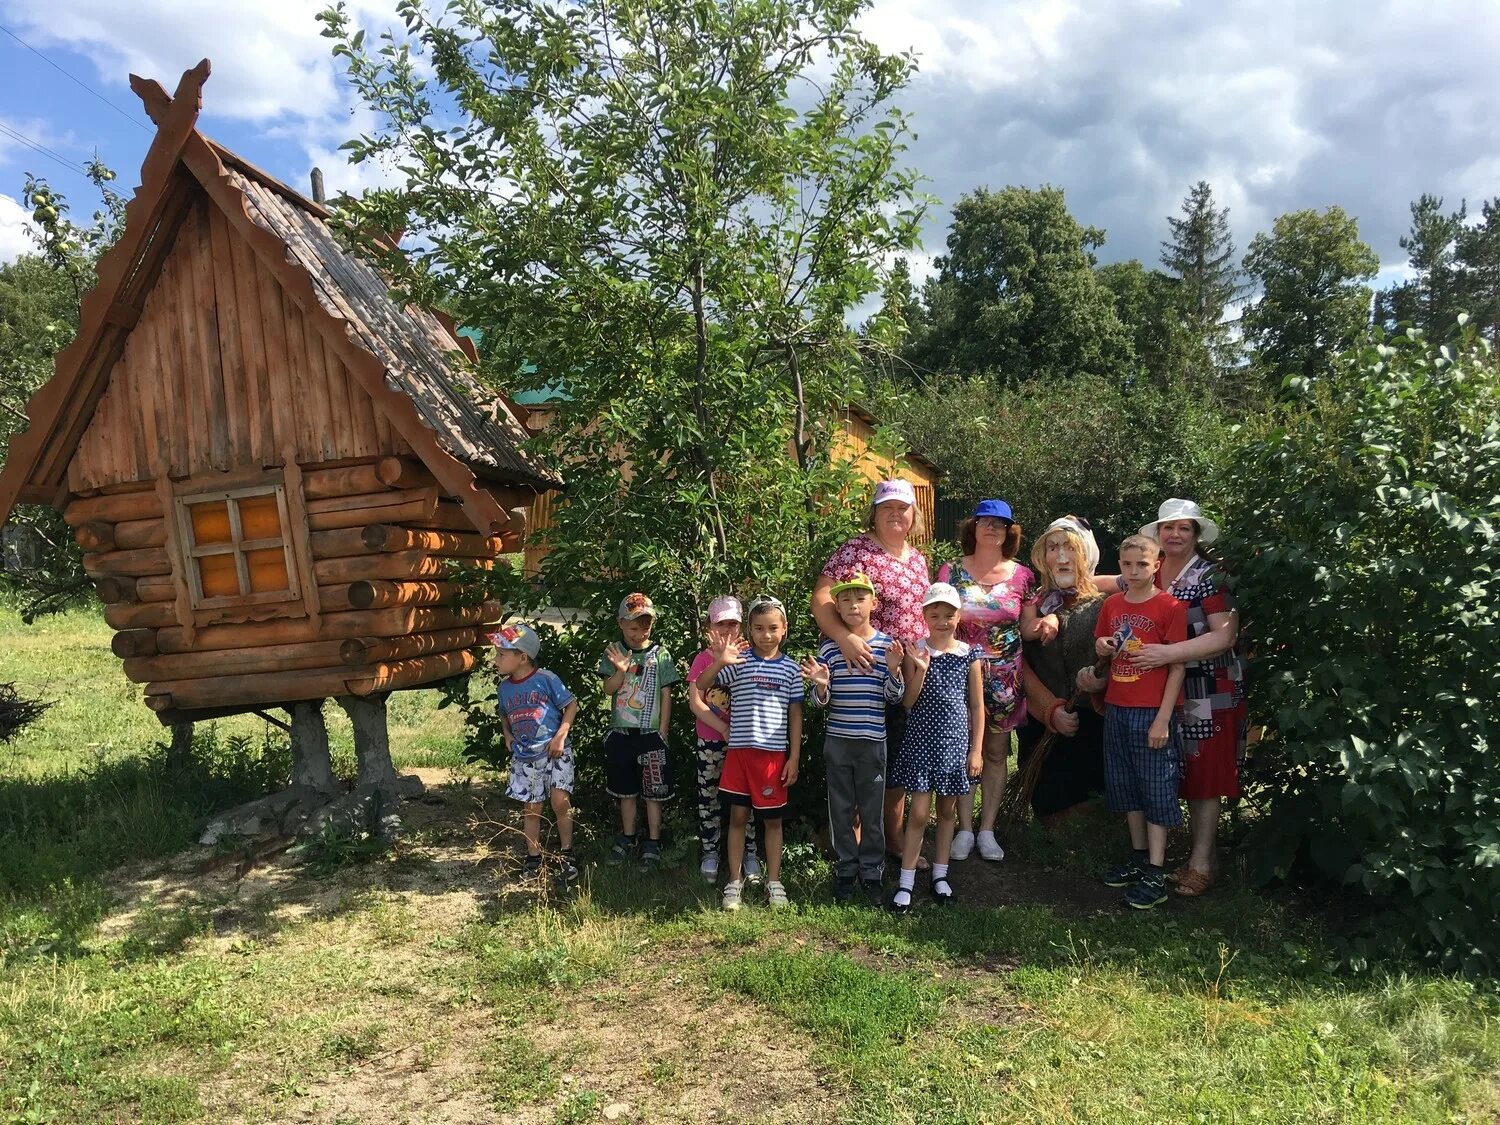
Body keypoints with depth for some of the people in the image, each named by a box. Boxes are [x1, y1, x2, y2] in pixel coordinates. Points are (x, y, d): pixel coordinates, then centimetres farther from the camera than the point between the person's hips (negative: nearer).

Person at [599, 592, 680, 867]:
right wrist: (621, 670, -25)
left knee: (653, 792, 4)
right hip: (621, 733, 2)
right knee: (625, 790, 15)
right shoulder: (614, 652, 0)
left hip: (650, 734, -2)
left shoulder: (660, 655, -4)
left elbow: (666, 696, -2)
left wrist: (662, 732, -4)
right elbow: (609, 689, -5)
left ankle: (653, 842, 17)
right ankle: (627, 838, 30)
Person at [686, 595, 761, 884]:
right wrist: (724, 729, -14)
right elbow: (695, 702, -7)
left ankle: (749, 853, 17)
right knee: (709, 797, 8)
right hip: (710, 741, 0)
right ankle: (710, 853, 20)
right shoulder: (703, 658, -1)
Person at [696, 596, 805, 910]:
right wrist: (719, 663, -25)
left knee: (772, 819, 10)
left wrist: (794, 757, 2)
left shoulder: (790, 668, 2)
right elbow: (701, 685, -7)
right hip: (739, 751, 0)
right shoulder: (738, 661, -1)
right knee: (738, 816, 8)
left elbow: (795, 715, 5)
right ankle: (735, 881, 20)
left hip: (774, 754, 0)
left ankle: (774, 882, 23)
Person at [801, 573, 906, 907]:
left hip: (873, 741, -1)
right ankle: (846, 871, 25)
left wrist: (894, 669, -16)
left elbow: (893, 697, 0)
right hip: (838, 741, 1)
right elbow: (820, 701, 2)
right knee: (841, 810, 11)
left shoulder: (887, 644, -2)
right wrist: (821, 685, -19)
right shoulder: (829, 647, -1)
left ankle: (872, 873, 23)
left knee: (872, 811, 8)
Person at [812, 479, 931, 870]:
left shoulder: (918, 559, 13)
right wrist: (844, 637, -33)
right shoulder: (855, 551, -10)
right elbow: (821, 599, -19)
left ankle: (893, 835, 31)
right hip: (867, 668, -7)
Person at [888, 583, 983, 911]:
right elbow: (908, 702, -4)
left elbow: (977, 705, 5)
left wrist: (976, 749, 2)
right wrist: (920, 671, -19)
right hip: (922, 739, -2)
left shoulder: (968, 654, 1)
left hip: (955, 741, 2)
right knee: (919, 812, -4)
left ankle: (940, 875, 27)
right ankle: (906, 881, 6)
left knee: (947, 810, 13)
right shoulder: (916, 652, -3)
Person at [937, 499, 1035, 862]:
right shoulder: (950, 572, 0)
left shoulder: (1022, 576, 3)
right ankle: (965, 829, 15)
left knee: (996, 753, 8)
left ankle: (987, 829, 19)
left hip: (1004, 679, 1)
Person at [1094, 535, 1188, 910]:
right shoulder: (1112, 605, 8)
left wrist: (1163, 718, -15)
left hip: (1153, 712, -6)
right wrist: (1102, 648, -5)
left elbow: (1178, 665, -11)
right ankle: (1138, 858, 29)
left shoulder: (1170, 606, -9)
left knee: (1157, 790, 1)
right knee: (1125, 786, 14)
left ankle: (1155, 876, 7)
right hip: (1116, 709, 6)